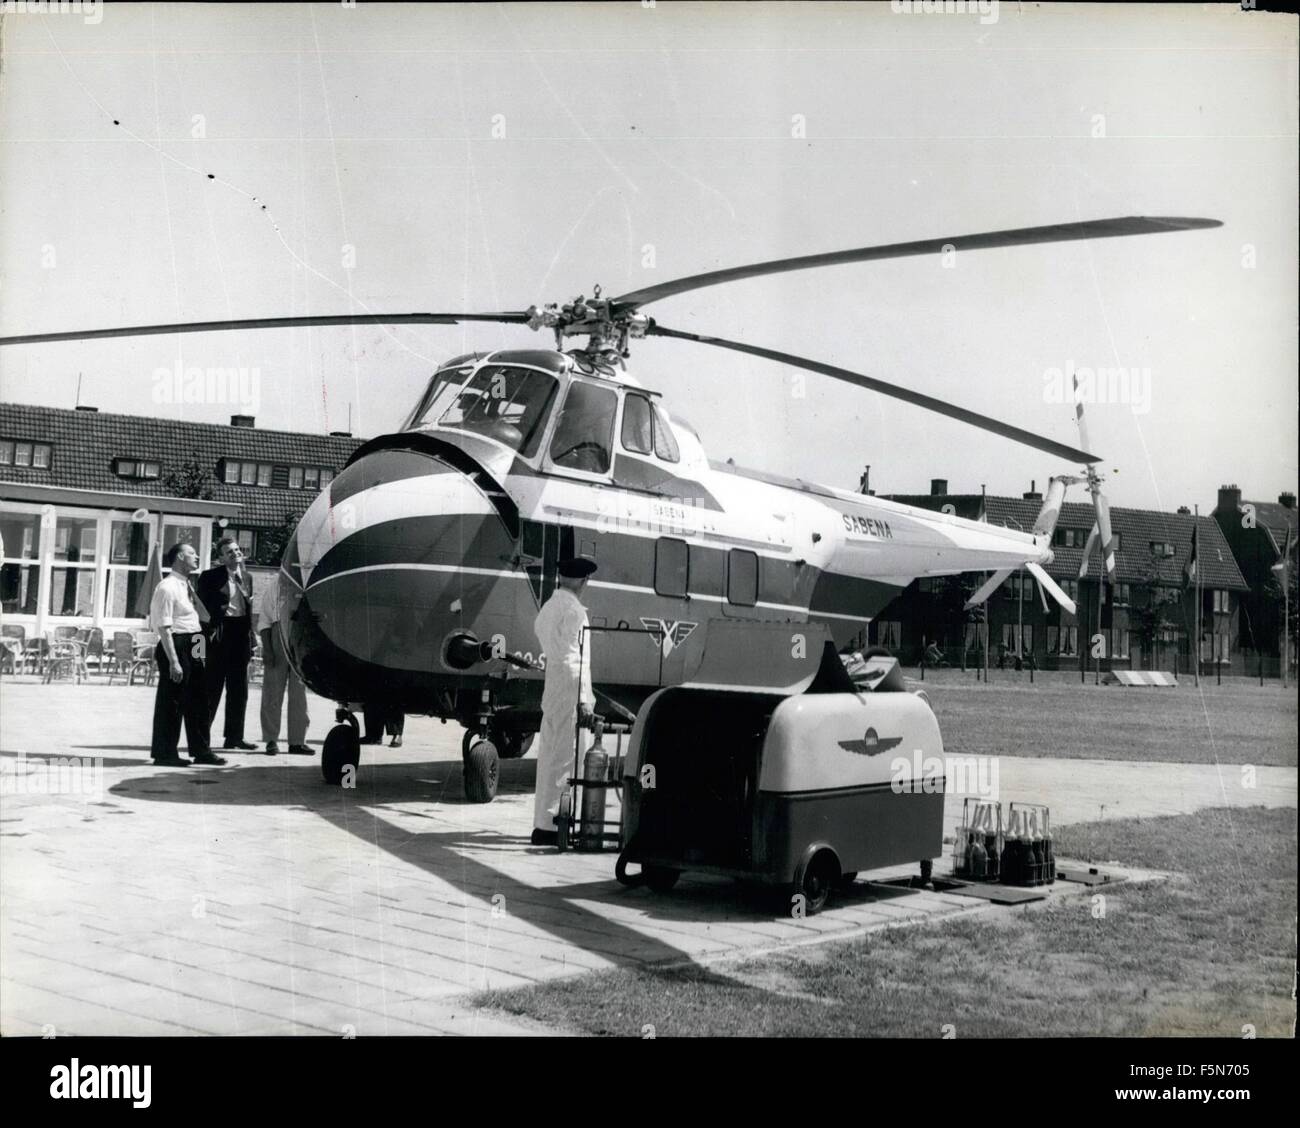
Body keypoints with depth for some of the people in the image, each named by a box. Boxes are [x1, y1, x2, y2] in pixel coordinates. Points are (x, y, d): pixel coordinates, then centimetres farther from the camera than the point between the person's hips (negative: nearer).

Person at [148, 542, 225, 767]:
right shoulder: (167, 587, -12)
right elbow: (164, 628, -18)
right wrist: (173, 661, -21)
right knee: (171, 701, -1)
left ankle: (200, 750, 22)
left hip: (191, 649, 9)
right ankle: (164, 753, 9)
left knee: (198, 700, 13)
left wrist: (192, 591, 11)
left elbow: (205, 616, 20)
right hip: (175, 646, -9)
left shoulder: (185, 586, 16)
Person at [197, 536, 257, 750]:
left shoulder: (247, 578, 14)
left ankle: (234, 736, 17)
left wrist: (251, 638, 10)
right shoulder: (210, 577, -3)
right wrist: (207, 634, -15)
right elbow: (202, 607, -6)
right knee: (212, 687, -2)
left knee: (239, 689, 9)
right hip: (219, 634, -6)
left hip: (241, 635, 6)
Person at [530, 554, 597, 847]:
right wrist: (583, 698, -18)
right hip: (569, 691, -10)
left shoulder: (548, 607, 18)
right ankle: (547, 825, -6)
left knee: (550, 755, 14)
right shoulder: (573, 608, -12)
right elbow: (574, 656, -17)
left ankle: (544, 821, 20)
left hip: (552, 690, 10)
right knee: (565, 757, -7)